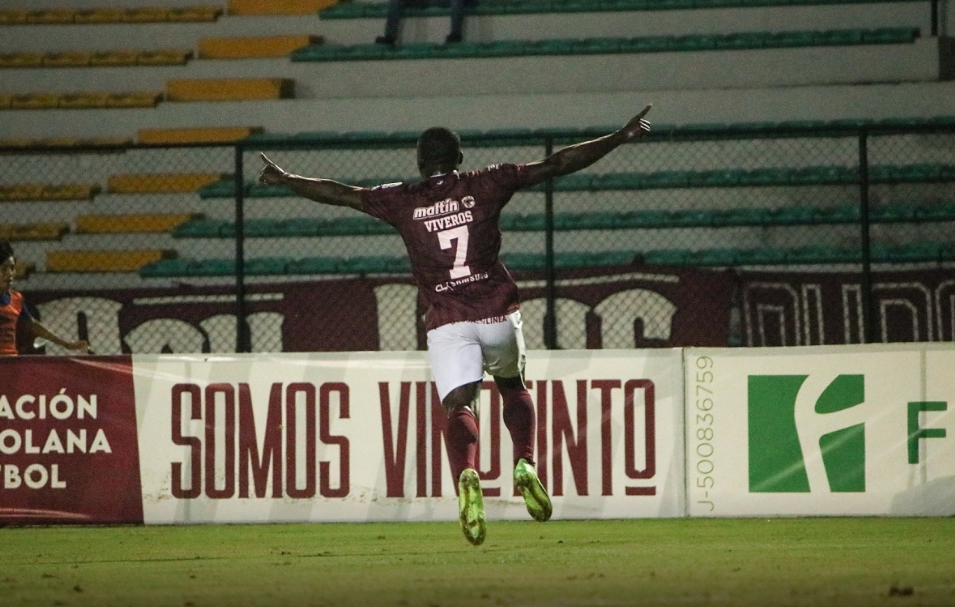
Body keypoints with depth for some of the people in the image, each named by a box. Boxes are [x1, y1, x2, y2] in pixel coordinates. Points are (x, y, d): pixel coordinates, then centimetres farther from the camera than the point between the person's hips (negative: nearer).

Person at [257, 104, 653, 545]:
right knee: (513, 388, 24)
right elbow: (556, 165, 5)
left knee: (459, 406, -8)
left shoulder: (403, 201, 6)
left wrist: (284, 180, 27)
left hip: (448, 323, -1)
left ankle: (467, 475, -39)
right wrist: (619, 139, 10)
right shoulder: (484, 185, 6)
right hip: (498, 312, 1)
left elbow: (341, 193, 13)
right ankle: (525, 464, 0)